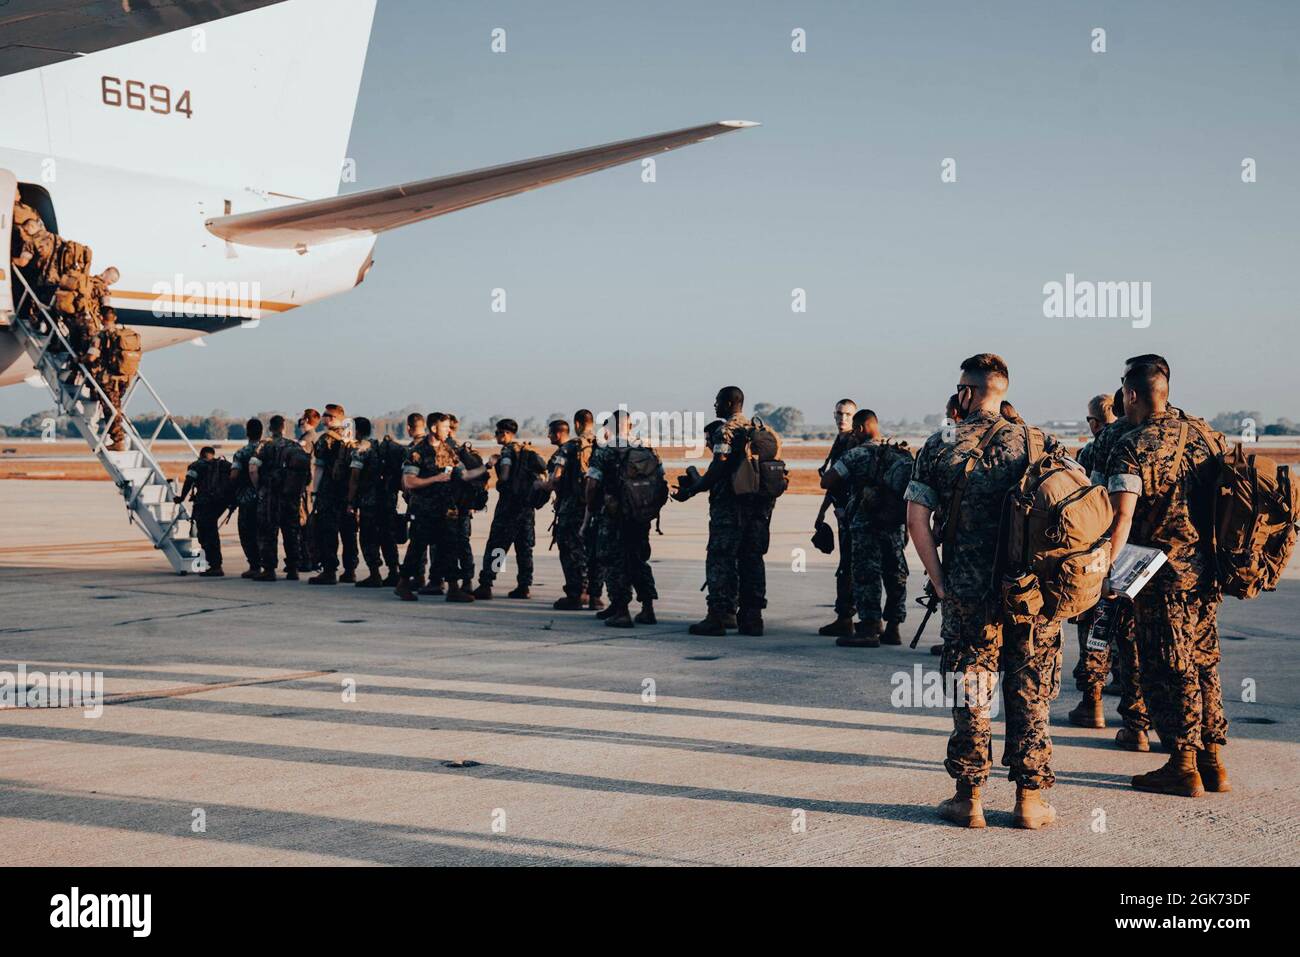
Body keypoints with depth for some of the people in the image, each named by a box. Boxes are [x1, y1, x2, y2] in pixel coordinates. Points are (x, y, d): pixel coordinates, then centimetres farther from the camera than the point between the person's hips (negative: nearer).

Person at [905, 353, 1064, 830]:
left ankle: (969, 797, 11)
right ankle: (1029, 797, 11)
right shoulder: (1037, 442, 3)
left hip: (968, 592, -1)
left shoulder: (940, 445, 1)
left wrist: (939, 579, 0)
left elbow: (917, 517, -4)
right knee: (1029, 695, 9)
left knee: (970, 693, 9)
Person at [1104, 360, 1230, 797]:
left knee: (1168, 670, 2)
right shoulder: (1206, 433, 7)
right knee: (1203, 664, 15)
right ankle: (1213, 762, 19)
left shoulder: (1132, 446, -13)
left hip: (1163, 573, -6)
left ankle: (1183, 767, 5)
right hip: (1206, 570, 7)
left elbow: (1122, 518, -21)